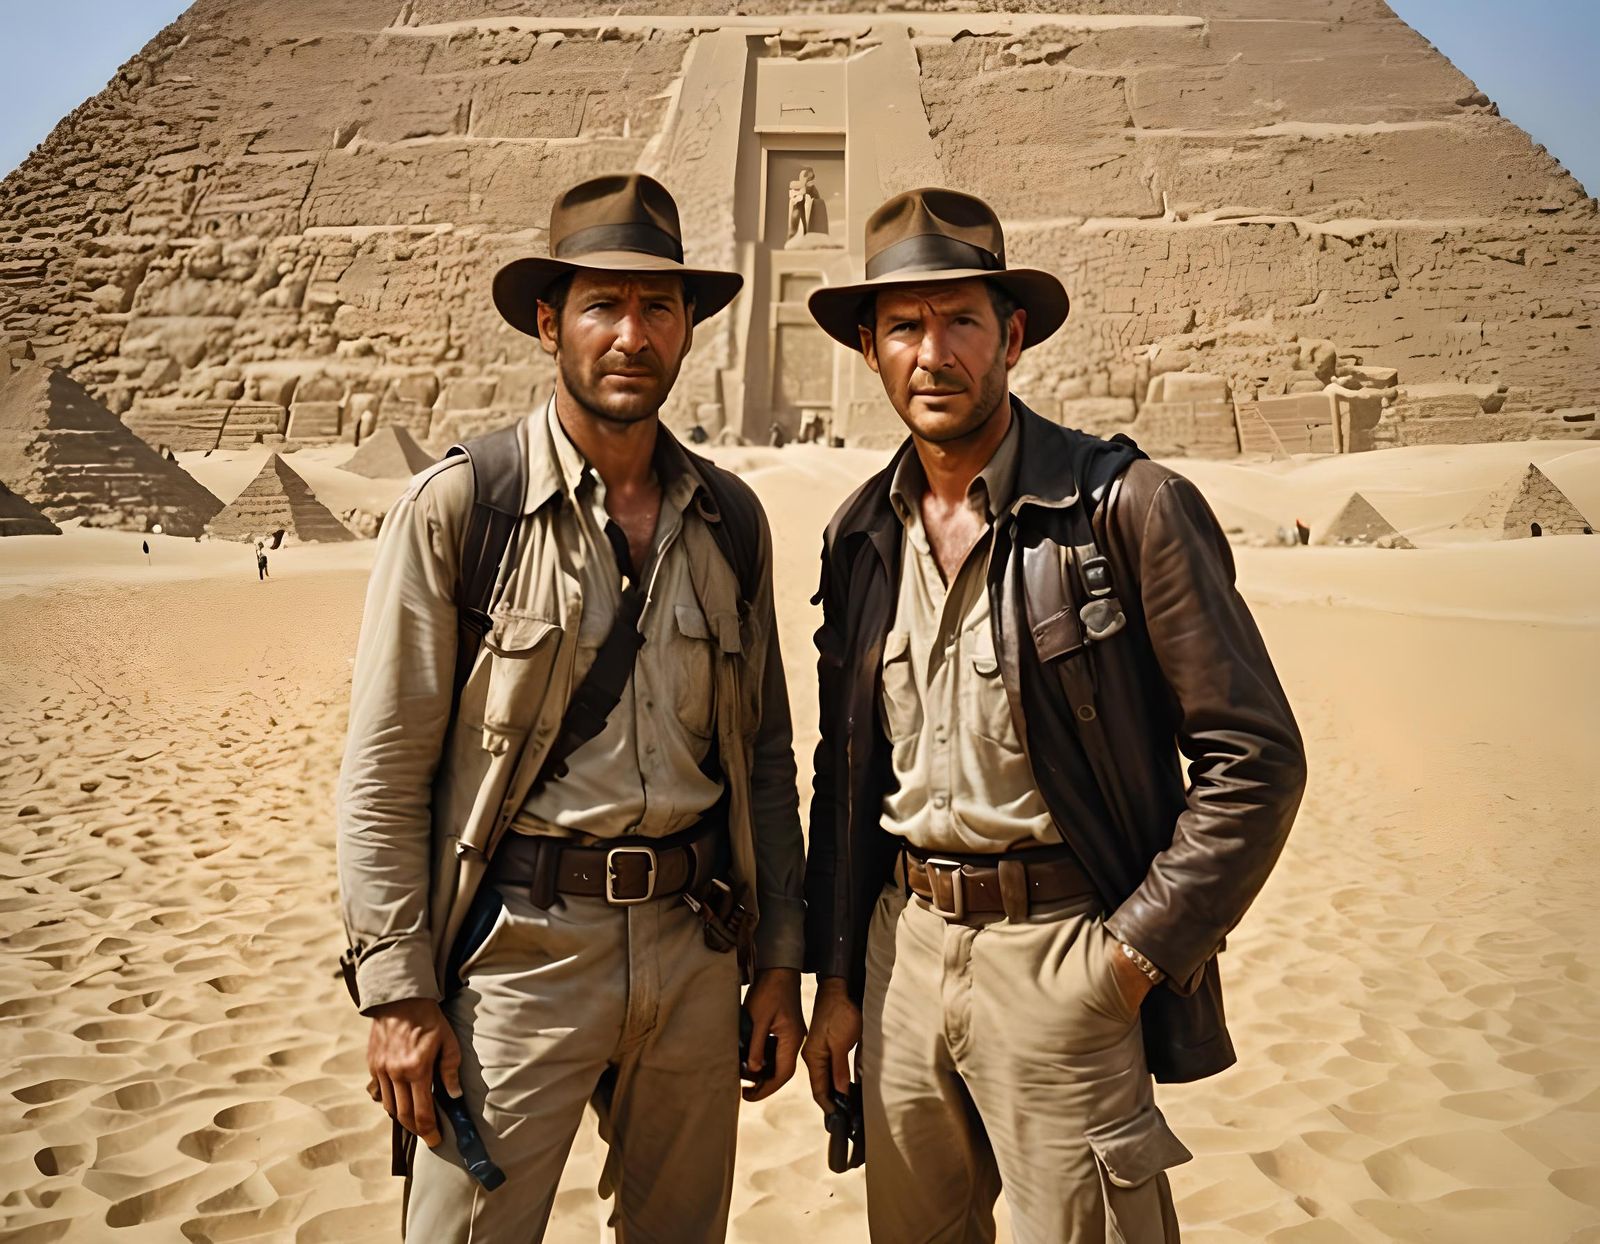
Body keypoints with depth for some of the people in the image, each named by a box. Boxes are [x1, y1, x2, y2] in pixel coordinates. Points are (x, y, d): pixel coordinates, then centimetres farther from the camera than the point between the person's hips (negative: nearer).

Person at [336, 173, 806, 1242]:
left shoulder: (731, 518, 6)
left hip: (697, 943, 4)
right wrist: (398, 992, -8)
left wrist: (780, 961, 8)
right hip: (520, 946, -4)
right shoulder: (457, 505, -6)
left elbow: (766, 755, 10)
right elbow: (385, 770, -6)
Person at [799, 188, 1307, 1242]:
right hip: (903, 945, 5)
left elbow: (1255, 758, -10)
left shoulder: (1130, 505, -11)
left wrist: (1132, 956, -12)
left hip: (1060, 953, -5)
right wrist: (835, 978, 11)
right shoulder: (861, 533, 6)